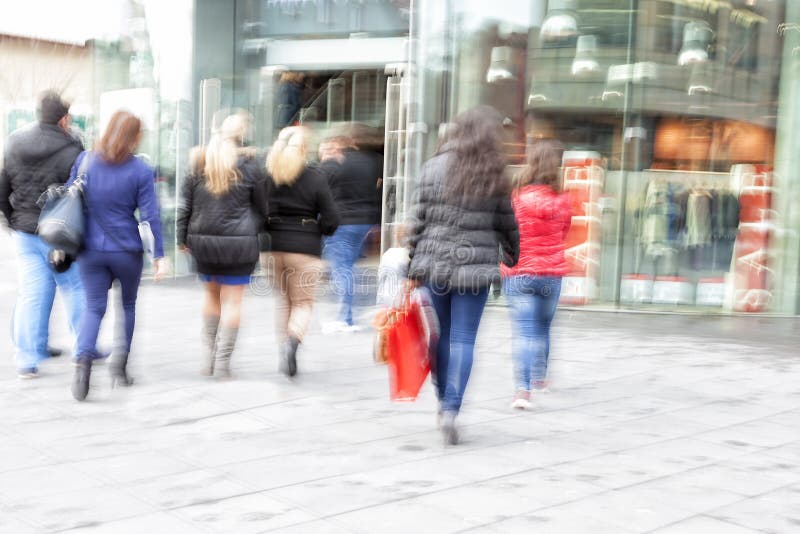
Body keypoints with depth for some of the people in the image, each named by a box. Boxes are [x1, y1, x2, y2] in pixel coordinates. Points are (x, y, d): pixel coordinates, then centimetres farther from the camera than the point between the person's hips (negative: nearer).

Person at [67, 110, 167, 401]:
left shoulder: (84, 161, 0)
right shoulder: (141, 171, -8)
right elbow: (150, 215, -9)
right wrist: (159, 255, -5)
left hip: (90, 249, 2)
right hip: (127, 250, -2)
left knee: (94, 307, 8)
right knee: (128, 305, 18)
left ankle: (83, 359, -14)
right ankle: (120, 358, 12)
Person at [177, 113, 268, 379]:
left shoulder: (200, 161, 4)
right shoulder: (248, 164, -5)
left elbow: (186, 203, 6)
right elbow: (262, 207, 2)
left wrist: (182, 237, 13)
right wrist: (257, 231, 16)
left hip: (202, 239, 4)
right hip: (238, 241, -4)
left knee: (212, 294, 19)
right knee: (232, 300, 3)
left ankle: (207, 358, 20)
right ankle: (222, 364, 3)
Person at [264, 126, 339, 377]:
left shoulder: (267, 175, -1)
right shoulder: (315, 177, -7)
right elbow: (331, 220, -8)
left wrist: (265, 242, 9)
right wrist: (317, 230, 12)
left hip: (274, 246, 3)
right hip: (305, 248, -3)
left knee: (284, 300, 20)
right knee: (303, 302, 8)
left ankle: (284, 345, 20)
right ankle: (293, 339, -18)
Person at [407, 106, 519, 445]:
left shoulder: (434, 167, 1)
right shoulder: (495, 177, -2)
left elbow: (419, 219, 0)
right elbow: (507, 226, 5)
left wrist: (414, 265, 5)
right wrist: (512, 259, 23)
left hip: (436, 263, 2)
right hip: (475, 266, -2)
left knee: (443, 333, 17)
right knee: (464, 338, 1)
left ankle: (443, 402, 27)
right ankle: (451, 409, -6)